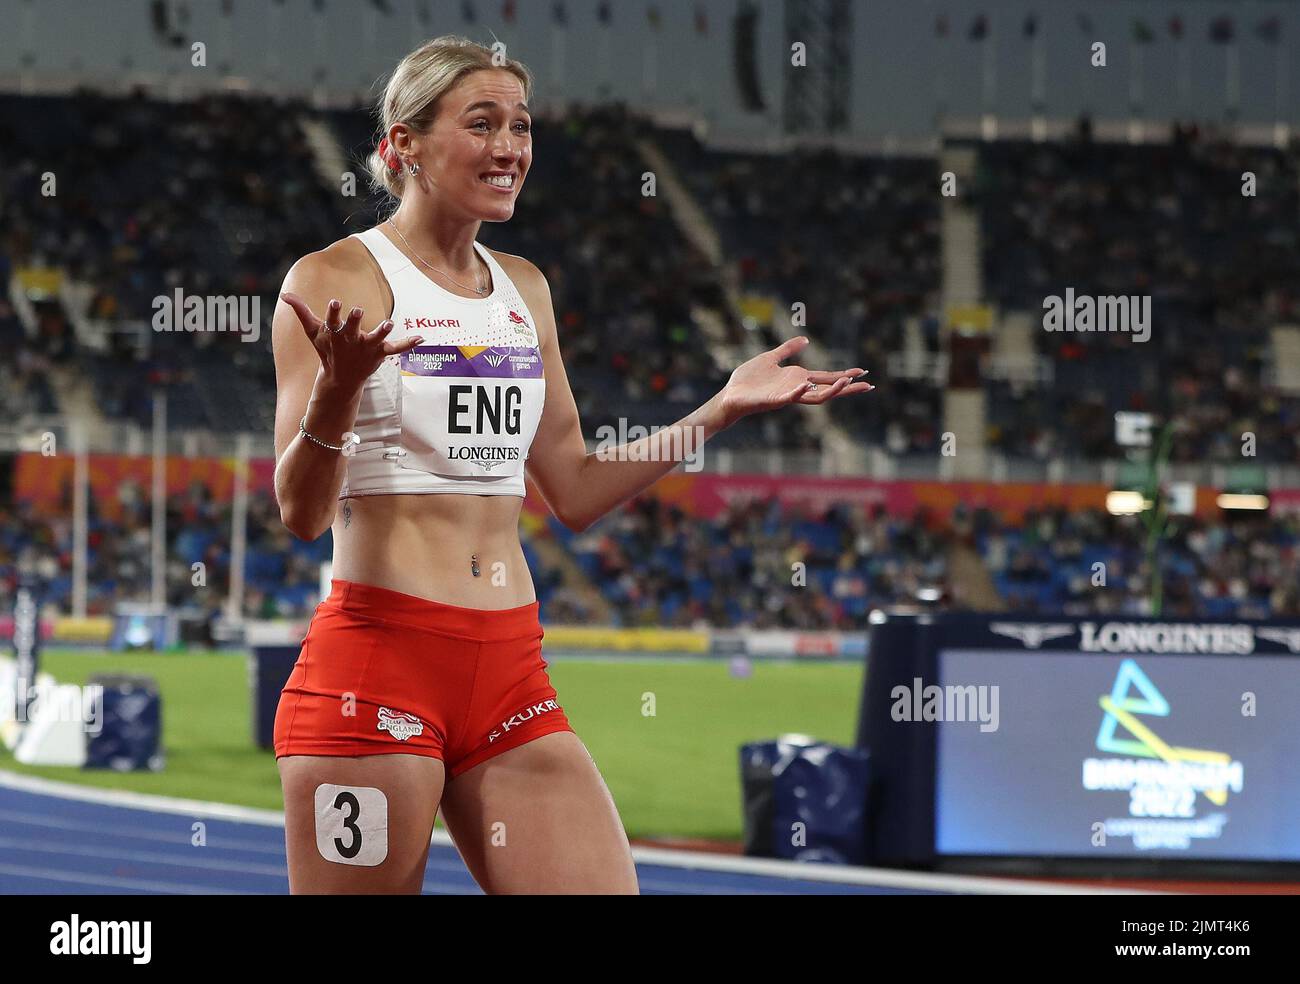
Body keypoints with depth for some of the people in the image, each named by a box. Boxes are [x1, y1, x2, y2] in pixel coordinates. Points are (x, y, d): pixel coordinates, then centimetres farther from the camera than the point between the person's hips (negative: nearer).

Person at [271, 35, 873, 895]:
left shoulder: (525, 290, 15)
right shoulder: (336, 281, -5)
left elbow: (576, 493, 20)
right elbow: (301, 513, -10)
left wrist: (723, 409, 15)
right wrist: (334, 395, -29)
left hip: (510, 671, 6)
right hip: (374, 661, -6)